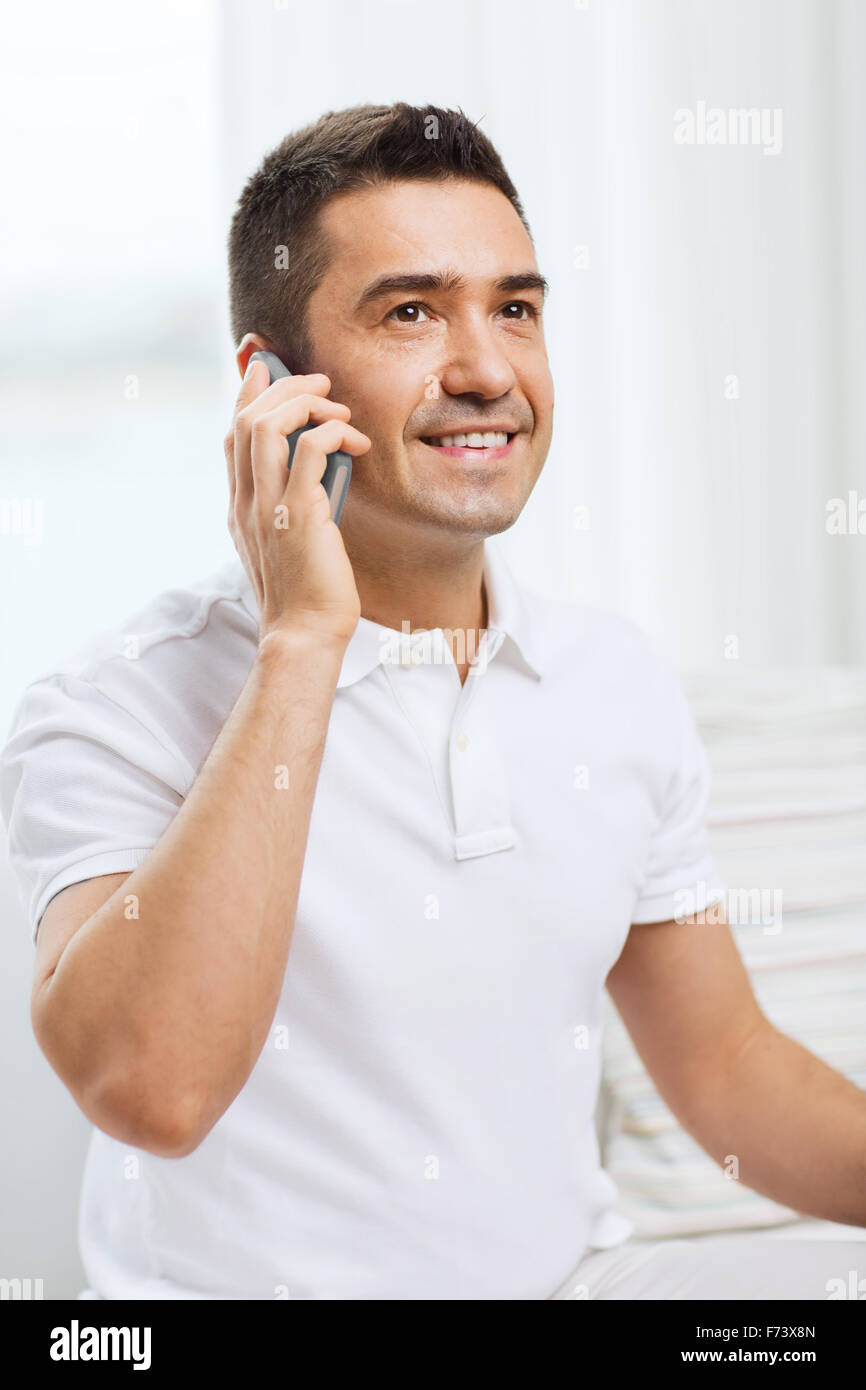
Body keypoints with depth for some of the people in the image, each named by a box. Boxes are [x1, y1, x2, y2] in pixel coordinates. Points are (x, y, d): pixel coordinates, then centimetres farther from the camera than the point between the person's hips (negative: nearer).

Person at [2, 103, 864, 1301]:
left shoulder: (621, 682, 5)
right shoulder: (115, 710, -11)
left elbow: (724, 1067, 11)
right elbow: (149, 1090, -27)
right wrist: (302, 636, -23)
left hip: (573, 1271, 4)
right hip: (252, 1280, -3)